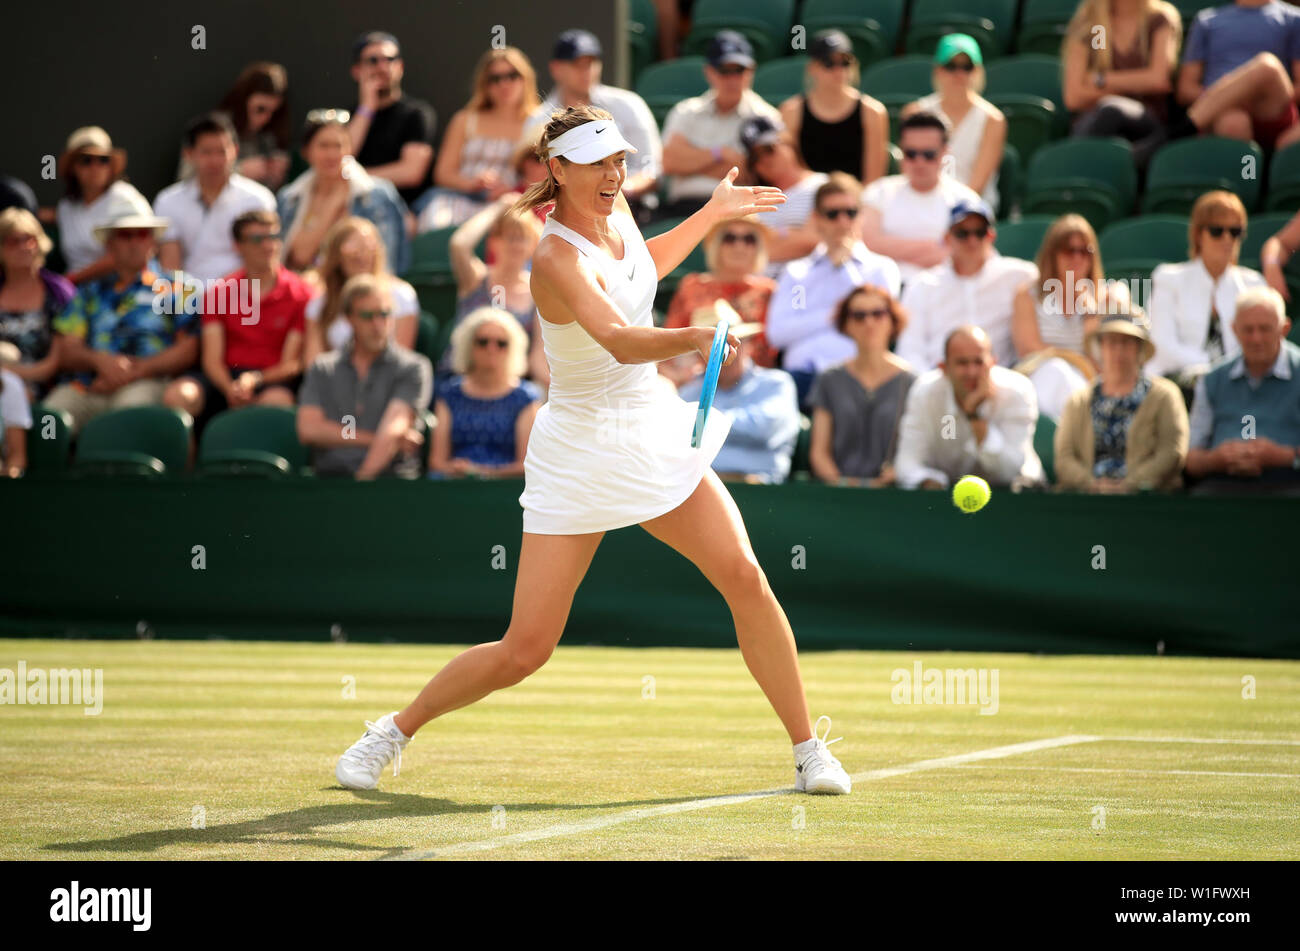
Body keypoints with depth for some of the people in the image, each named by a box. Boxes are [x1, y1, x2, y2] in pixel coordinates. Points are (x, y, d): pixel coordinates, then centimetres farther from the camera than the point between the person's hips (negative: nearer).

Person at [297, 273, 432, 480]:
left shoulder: (413, 367, 9)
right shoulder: (322, 368, 18)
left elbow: (396, 424, -6)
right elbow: (309, 429, 5)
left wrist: (364, 478, -21)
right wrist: (375, 439, -4)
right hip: (330, 476, 1)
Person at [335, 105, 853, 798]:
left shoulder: (617, 216, 1)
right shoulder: (557, 257, -24)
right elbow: (620, 341, -41)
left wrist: (714, 212, 26)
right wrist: (694, 338, -58)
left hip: (653, 431, 6)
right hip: (580, 451, -6)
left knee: (744, 576, -10)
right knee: (525, 650, -6)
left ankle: (808, 749, 3)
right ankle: (395, 732, 17)